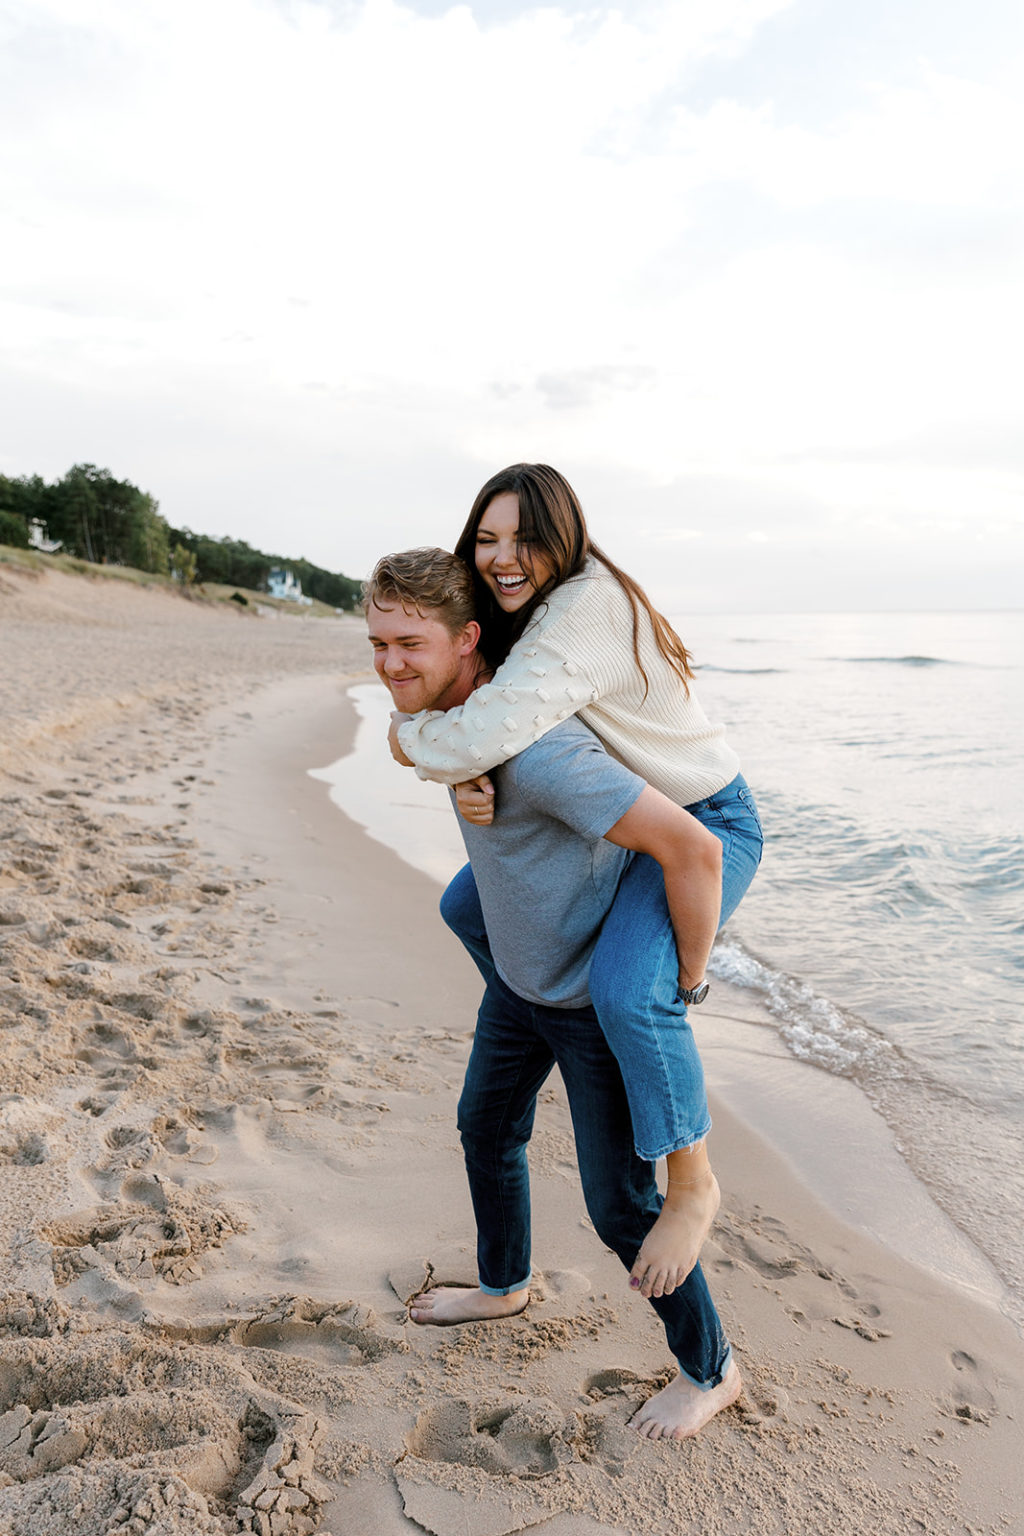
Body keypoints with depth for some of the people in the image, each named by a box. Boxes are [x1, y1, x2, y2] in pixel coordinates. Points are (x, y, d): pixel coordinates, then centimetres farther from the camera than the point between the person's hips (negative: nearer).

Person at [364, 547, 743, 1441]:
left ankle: (711, 1369, 29)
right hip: (519, 976, 9)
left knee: (620, 1205, 3)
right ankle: (505, 1285, 52)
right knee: (487, 1129, 25)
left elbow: (692, 848, -37)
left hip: (599, 998, -9)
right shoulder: (453, 713, -5)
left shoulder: (535, 750, -36)